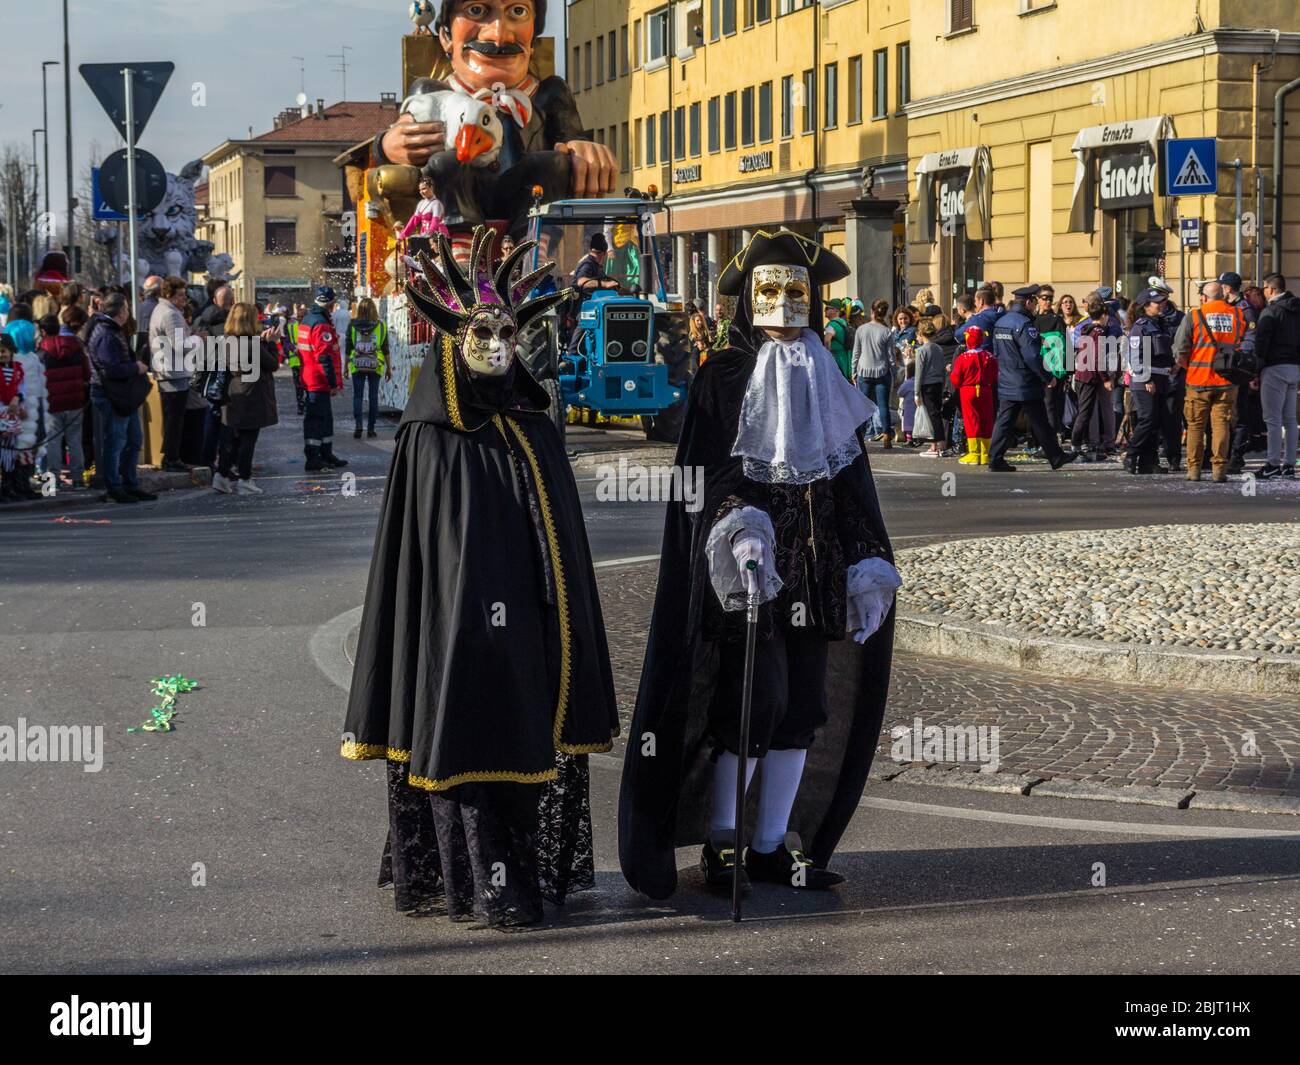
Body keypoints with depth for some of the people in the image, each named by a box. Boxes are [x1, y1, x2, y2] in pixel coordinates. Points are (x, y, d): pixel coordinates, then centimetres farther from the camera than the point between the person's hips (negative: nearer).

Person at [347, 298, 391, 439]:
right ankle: (371, 428, 8)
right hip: (375, 366, 0)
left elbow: (348, 348, 2)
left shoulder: (352, 325, -1)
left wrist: (346, 366, 10)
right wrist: (389, 368, 9)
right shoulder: (381, 326, 0)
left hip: (357, 366, 0)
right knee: (373, 396, 8)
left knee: (357, 396, 4)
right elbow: (385, 349, 2)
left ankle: (358, 424, -14)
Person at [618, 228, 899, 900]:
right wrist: (737, 525, -29)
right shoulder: (723, 378, -1)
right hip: (744, 564, -5)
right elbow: (707, 473, -10)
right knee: (755, 700, -9)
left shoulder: (826, 380, 14)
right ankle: (720, 842, 6)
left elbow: (851, 479, 14)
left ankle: (772, 845, 14)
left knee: (805, 706, 4)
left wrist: (868, 568, 6)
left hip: (816, 560, 5)